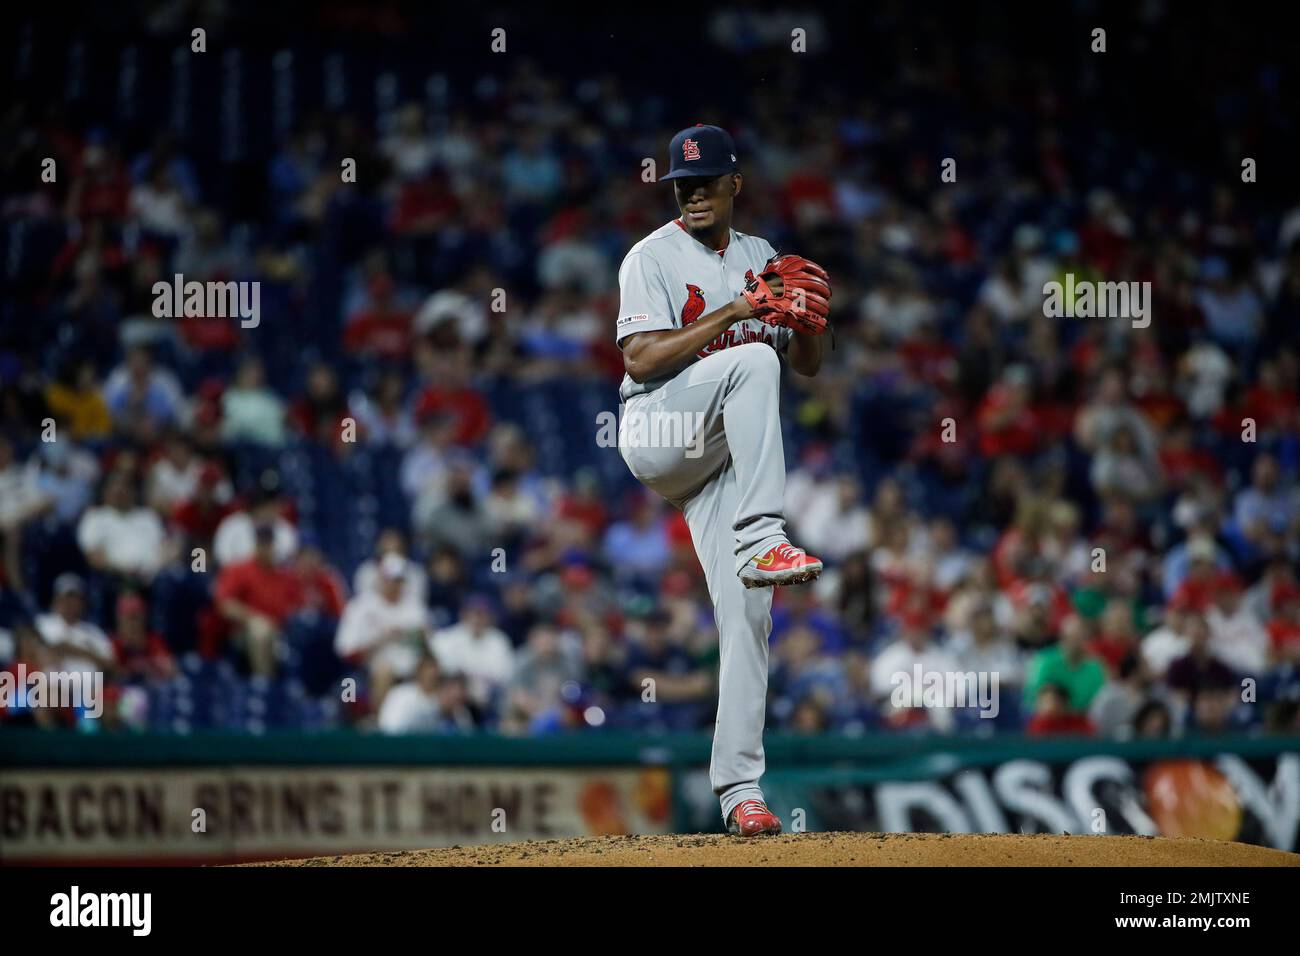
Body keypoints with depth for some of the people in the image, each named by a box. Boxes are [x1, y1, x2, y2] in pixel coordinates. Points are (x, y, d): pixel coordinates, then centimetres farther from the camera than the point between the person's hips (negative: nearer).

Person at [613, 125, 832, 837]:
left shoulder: (763, 261, 16)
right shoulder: (653, 257, -1)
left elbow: (807, 366, 16)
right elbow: (641, 357, -15)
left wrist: (810, 320, -7)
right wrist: (733, 312, -20)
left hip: (723, 458, 5)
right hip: (656, 435, -5)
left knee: (747, 611, -6)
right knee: (751, 361, -31)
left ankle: (739, 785, -3)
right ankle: (761, 541, -42)